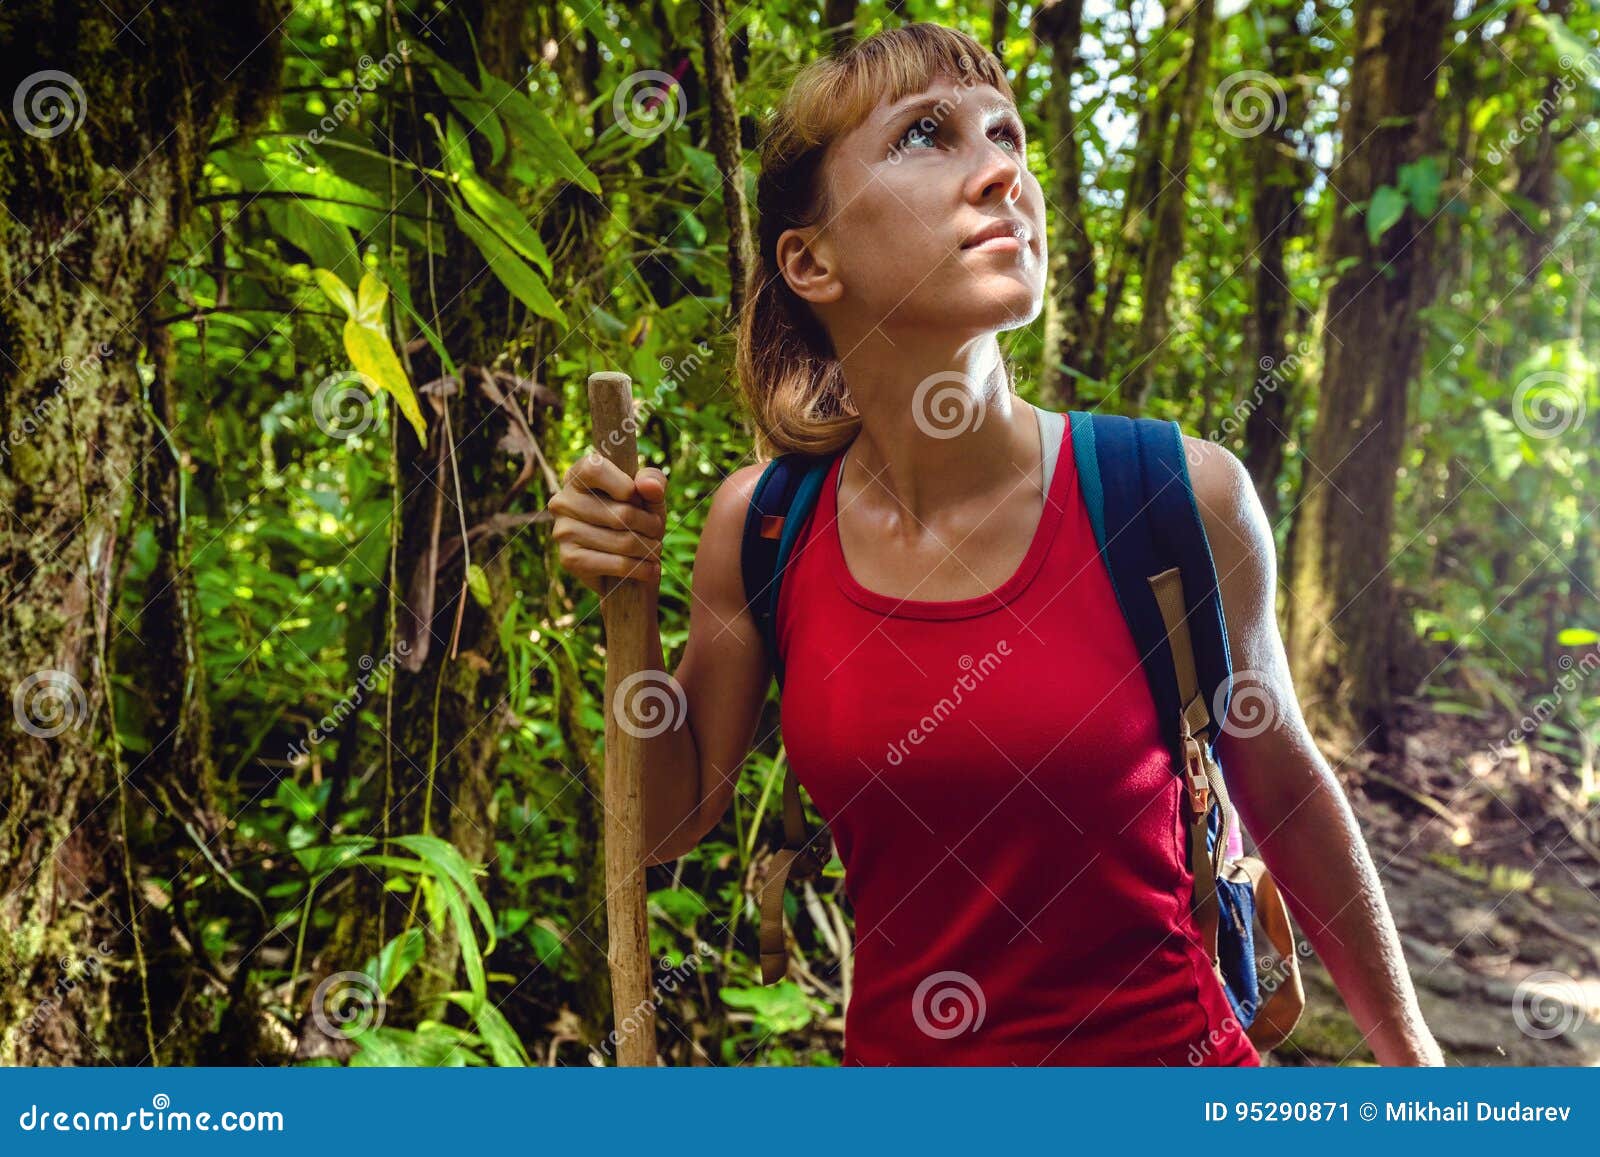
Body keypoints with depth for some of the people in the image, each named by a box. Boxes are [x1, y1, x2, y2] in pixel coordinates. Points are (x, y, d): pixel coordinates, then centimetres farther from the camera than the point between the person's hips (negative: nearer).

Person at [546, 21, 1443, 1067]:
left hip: (1168, 1050, -1)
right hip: (895, 1055, 2)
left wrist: (1409, 1049, 10)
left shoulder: (1182, 497, -17)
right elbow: (671, 819, 3)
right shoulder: (760, 528, -10)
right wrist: (631, 606, -13)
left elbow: (1282, 786, -1)